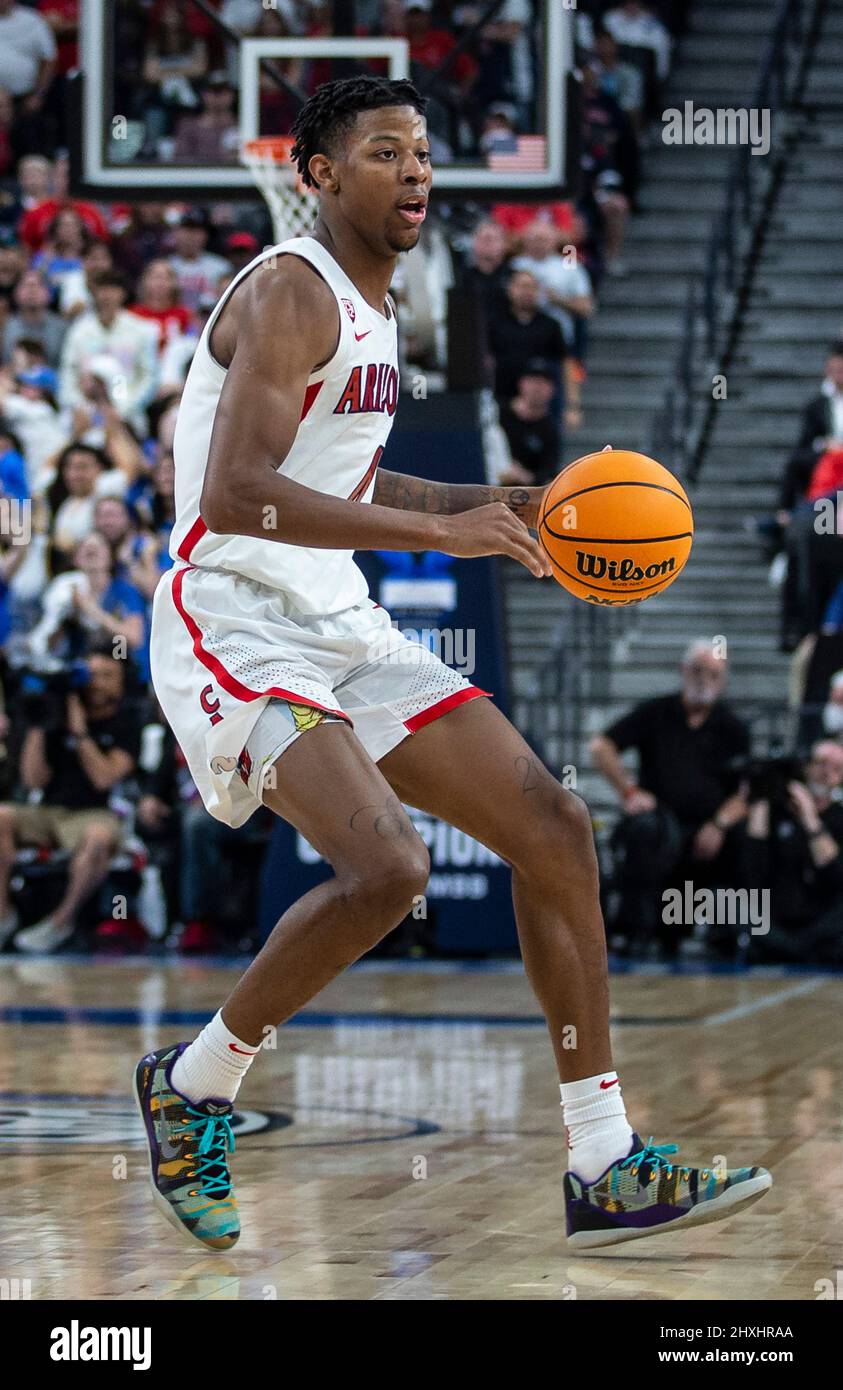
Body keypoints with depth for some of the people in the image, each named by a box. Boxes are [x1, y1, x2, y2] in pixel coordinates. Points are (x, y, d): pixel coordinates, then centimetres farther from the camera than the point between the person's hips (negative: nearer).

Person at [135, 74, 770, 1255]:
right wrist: (438, 530, -28)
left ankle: (606, 1170, 4)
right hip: (235, 631, -10)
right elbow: (238, 494, -26)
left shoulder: (368, 306, 16)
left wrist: (496, 504, 15)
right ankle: (194, 1080, -1)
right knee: (386, 865, -27)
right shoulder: (290, 293, -15)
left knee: (551, 826, 0)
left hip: (340, 627, 10)